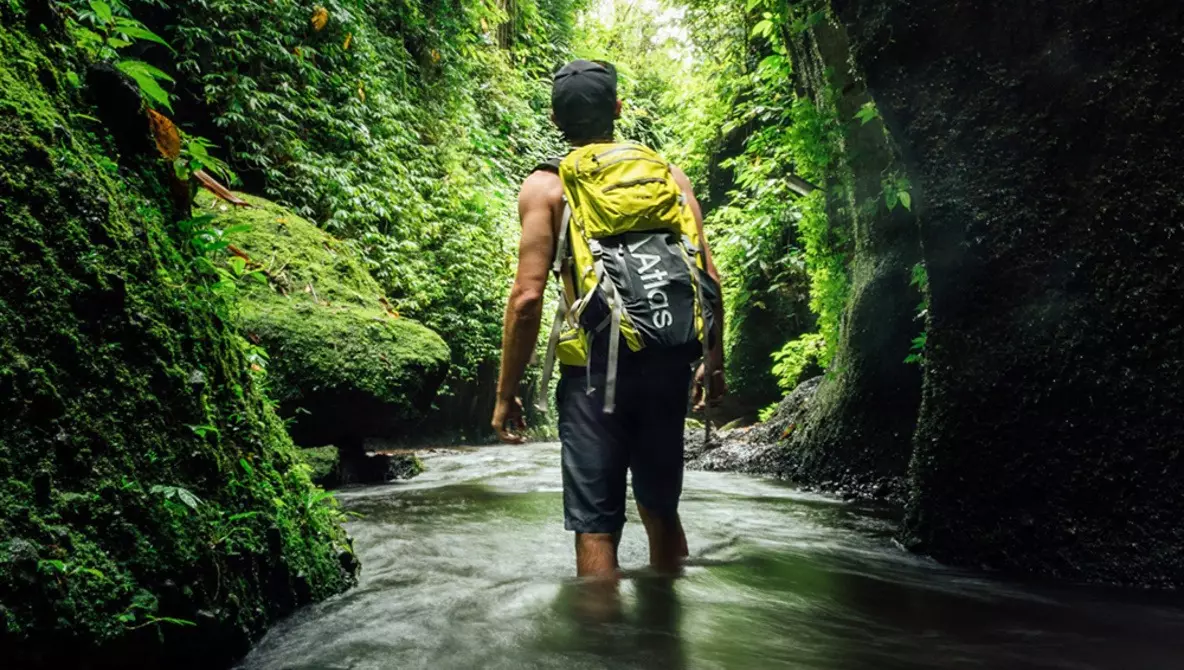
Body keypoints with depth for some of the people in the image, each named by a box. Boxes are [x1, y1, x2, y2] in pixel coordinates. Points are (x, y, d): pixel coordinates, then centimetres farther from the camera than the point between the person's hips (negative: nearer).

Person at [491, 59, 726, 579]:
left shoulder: (545, 185, 1)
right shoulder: (668, 174, 10)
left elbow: (527, 297, -7)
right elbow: (709, 275, 5)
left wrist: (506, 394, 0)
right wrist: (713, 361, 16)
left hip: (595, 366, -4)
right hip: (667, 364, 4)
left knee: (596, 526, 4)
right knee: (661, 512, 20)